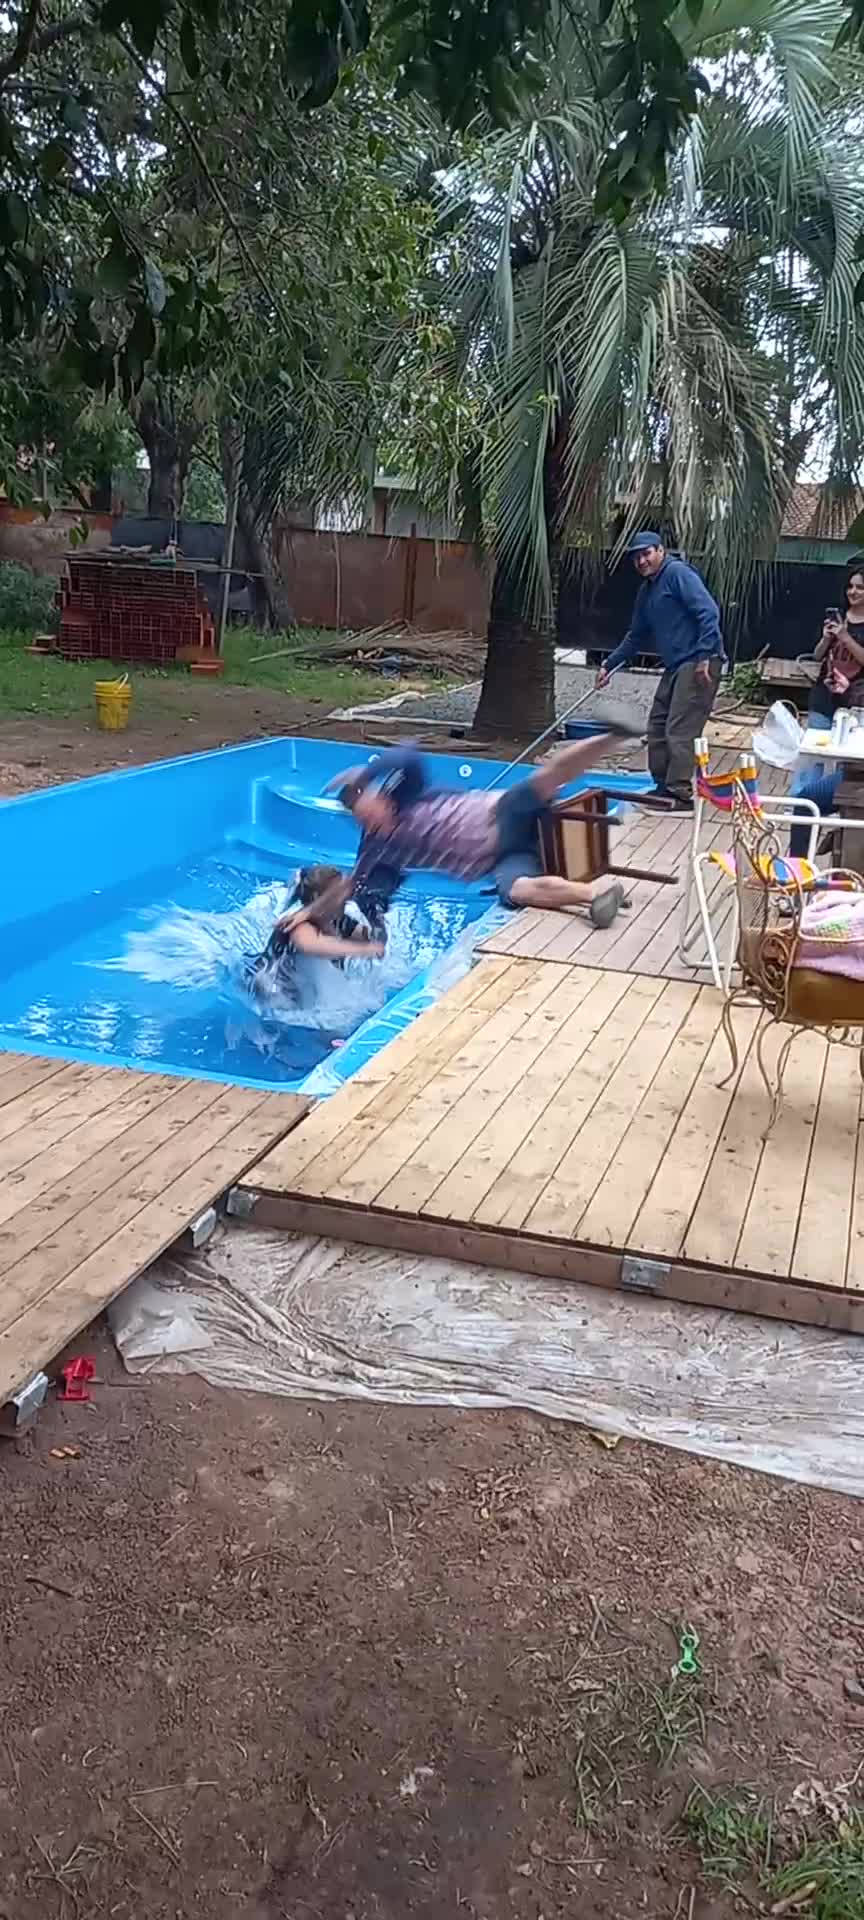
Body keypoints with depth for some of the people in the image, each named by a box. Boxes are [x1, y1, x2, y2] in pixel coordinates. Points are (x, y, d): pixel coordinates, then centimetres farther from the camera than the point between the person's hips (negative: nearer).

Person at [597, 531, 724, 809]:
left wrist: (704, 657, -24)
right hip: (675, 666, 10)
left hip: (699, 664, -10)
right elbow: (636, 637, 28)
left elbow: (709, 612, -18)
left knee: (679, 731, -12)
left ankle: (681, 794, -7)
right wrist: (609, 665, 26)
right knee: (657, 727, 12)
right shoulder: (646, 591, 18)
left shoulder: (678, 573, -9)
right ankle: (664, 787, 20)